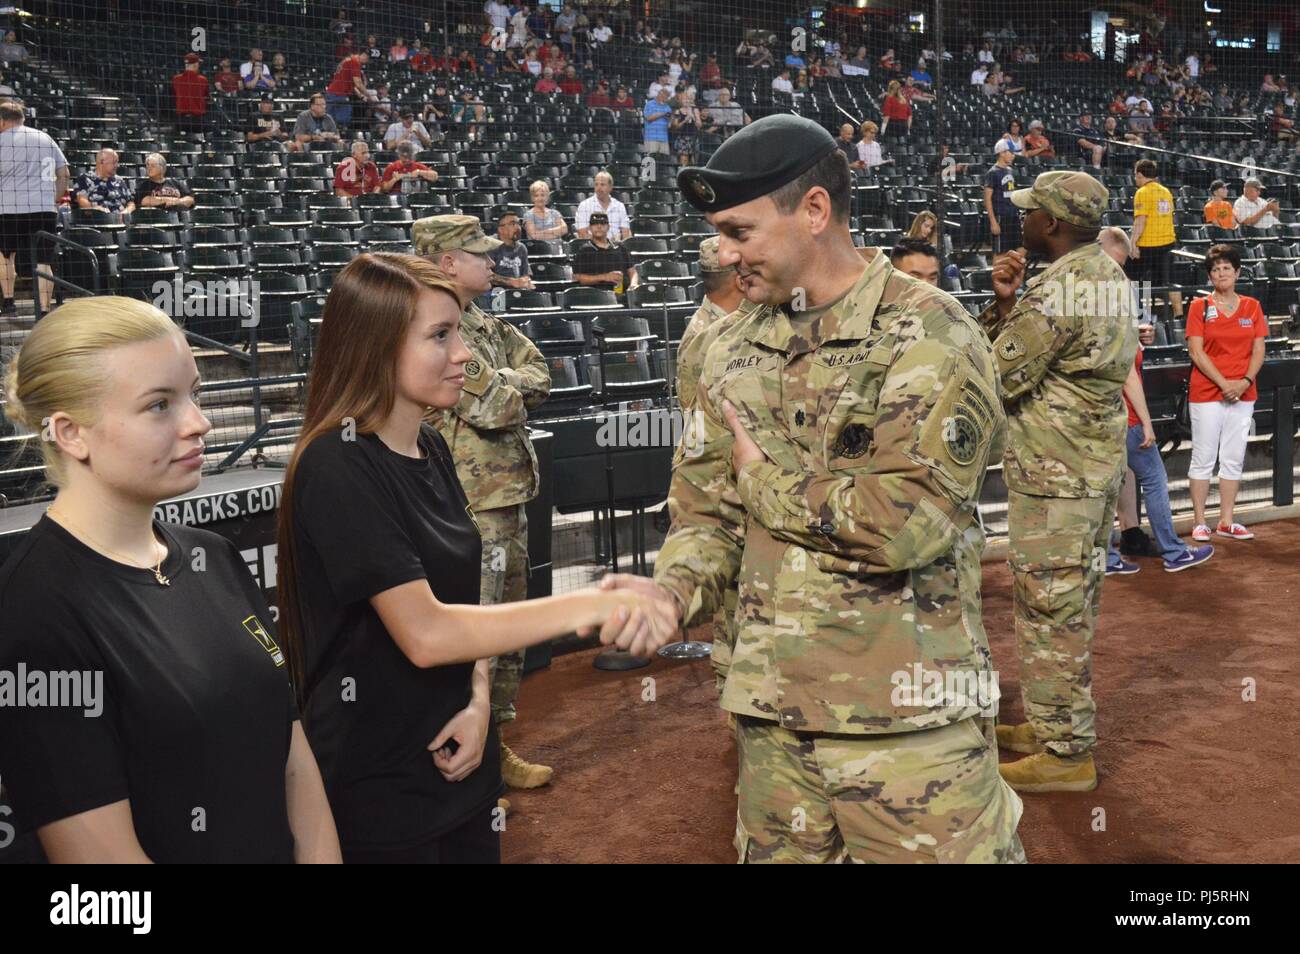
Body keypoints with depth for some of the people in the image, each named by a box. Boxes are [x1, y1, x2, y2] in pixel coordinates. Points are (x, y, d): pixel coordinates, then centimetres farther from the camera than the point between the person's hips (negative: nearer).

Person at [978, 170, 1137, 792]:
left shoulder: (1056, 289, -21)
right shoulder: (1109, 276, 11)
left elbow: (995, 374, -15)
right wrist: (1006, 302, -1)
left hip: (1052, 473, -10)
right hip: (1098, 464, 10)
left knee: (1049, 608, -1)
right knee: (1072, 605, 19)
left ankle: (1064, 753, 8)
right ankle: (1056, 724, 34)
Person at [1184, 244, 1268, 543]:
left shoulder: (1252, 307, 8)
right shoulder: (1200, 306, -1)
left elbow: (1258, 351, 6)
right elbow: (1196, 352, -7)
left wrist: (1245, 381, -10)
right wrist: (1224, 384, -14)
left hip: (1243, 393, 4)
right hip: (1206, 393, -3)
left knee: (1234, 459, 8)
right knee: (1203, 458, 0)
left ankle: (1226, 522, 16)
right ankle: (1200, 523, 7)